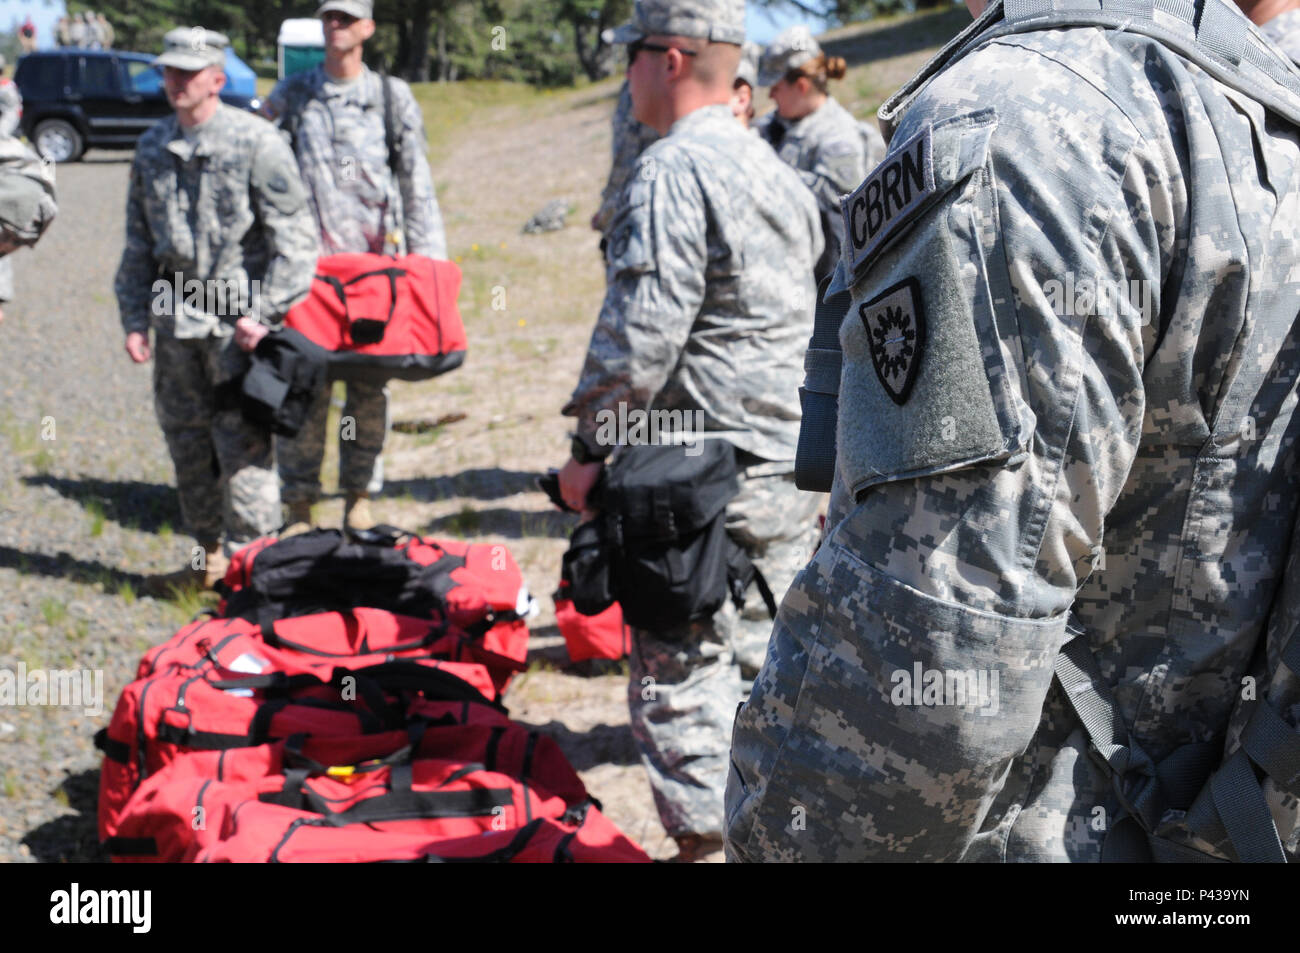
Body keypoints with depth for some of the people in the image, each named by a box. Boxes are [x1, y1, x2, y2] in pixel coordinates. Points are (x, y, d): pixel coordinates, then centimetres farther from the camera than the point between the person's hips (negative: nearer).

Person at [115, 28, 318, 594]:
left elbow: (293, 238, -7)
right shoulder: (152, 147, 12)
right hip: (176, 321, 6)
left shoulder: (256, 143, -6)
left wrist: (264, 313, -13)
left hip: (238, 319, -6)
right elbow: (139, 244, 19)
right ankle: (208, 557, 24)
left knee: (241, 445, -7)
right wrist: (134, 318, 13)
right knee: (186, 442, 12)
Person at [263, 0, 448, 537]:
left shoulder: (393, 98, 8)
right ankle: (299, 504, 6)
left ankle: (360, 496, 18)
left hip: (377, 262, 0)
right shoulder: (291, 97, 10)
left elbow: (417, 185, 9)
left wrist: (428, 257, 3)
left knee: (369, 385, 5)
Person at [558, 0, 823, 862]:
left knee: (683, 665, 0)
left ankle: (706, 837, 4)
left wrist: (591, 445, -11)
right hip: (793, 467, 9)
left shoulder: (675, 171, -14)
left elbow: (641, 333, -20)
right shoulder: (778, 172, 15)